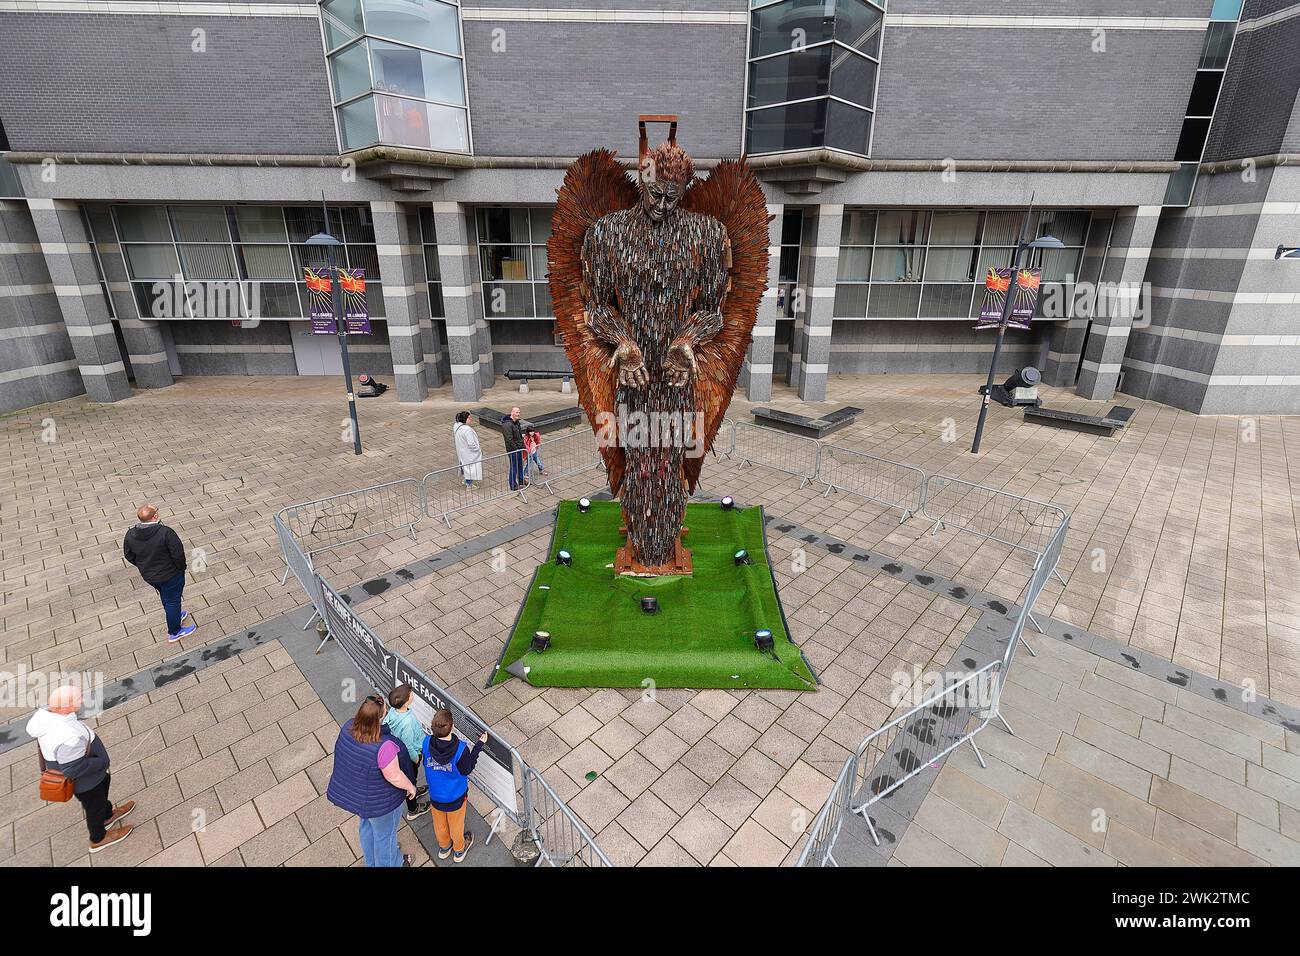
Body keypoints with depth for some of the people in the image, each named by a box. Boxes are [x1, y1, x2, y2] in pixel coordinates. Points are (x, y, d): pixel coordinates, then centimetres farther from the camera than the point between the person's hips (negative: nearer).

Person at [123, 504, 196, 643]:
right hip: (169, 575, -6)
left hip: (148, 576, 6)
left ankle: (176, 615, 54)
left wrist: (143, 566, 17)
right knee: (172, 600, 13)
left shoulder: (131, 535, -11)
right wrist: (181, 568, -6)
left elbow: (128, 555, 3)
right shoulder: (165, 533, -30)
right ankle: (174, 632, 28)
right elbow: (178, 554, -25)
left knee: (165, 596, 30)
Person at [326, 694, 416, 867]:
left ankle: (371, 861, 60)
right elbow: (394, 777, -29)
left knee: (367, 825, 34)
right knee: (384, 834, 23)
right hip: (380, 802, -7)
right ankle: (389, 863, 51)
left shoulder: (348, 727, -23)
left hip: (354, 792, 7)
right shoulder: (384, 747, -43)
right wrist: (410, 787, -10)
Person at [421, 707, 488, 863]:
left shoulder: (427, 742, -29)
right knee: (456, 824, 26)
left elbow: (425, 762, -7)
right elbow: (467, 770, -18)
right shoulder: (461, 749, -37)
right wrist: (479, 745, -15)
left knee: (439, 823, 31)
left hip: (435, 795, 3)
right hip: (455, 796, -2)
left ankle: (444, 847, 57)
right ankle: (459, 850, 52)